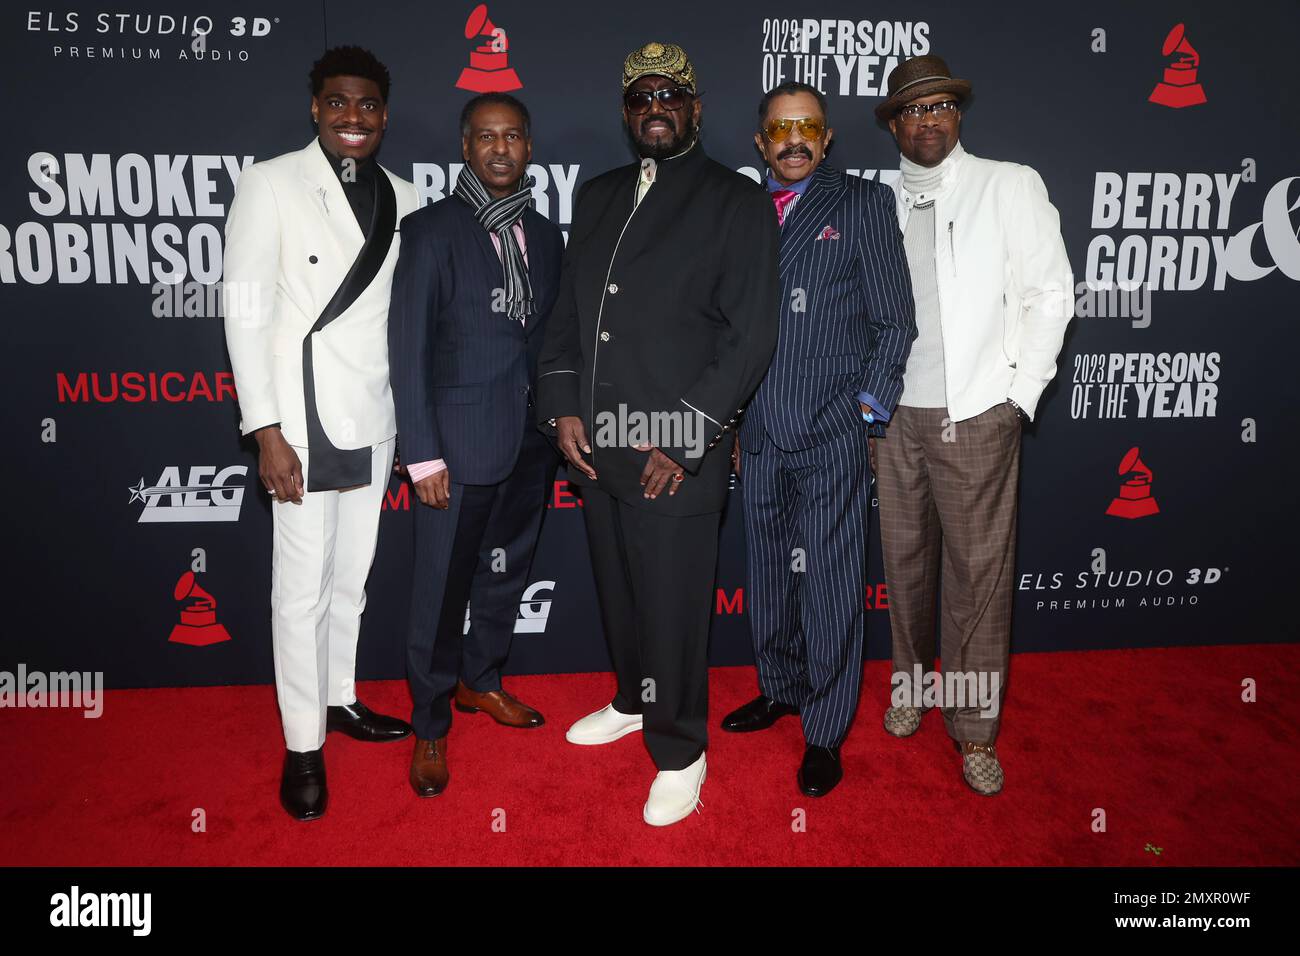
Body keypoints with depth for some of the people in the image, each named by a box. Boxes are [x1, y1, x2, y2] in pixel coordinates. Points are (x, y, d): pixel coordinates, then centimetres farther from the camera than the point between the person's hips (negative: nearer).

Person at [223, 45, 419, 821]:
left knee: (353, 576, 15)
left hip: (375, 417, 5)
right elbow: (246, 311, -8)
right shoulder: (271, 184, -5)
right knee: (303, 585, 2)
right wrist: (266, 430, -14)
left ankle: (340, 700, 33)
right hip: (304, 415, -4)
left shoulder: (404, 200, 8)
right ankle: (304, 744, 16)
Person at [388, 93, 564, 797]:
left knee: (506, 573, 18)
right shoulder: (431, 231, -7)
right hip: (460, 446, -5)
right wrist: (424, 457, -14)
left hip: (530, 445, 6)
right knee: (442, 590, 4)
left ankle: (481, 680, 41)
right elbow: (408, 350, -10)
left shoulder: (544, 236, 10)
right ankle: (430, 726, 23)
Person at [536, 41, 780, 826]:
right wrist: (562, 404, 3)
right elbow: (568, 311, 17)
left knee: (673, 607, 3)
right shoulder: (598, 196, 16)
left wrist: (687, 438, -14)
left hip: (677, 455, -5)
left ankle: (680, 752, 22)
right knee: (620, 593, 17)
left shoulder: (737, 202, -2)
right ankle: (635, 701, 41)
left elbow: (751, 336, -9)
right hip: (596, 444, 5)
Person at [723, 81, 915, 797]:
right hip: (759, 434, 4)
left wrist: (869, 415, -6)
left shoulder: (863, 203, 2)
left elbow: (894, 320, 0)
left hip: (832, 435, -4)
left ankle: (825, 733, 16)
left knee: (831, 587, 1)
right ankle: (780, 689, 35)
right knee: (770, 575, 15)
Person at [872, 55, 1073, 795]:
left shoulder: (1010, 186, 1)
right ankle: (912, 680, 33)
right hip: (893, 413, 3)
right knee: (905, 559, 12)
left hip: (977, 415, -3)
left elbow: (1050, 292, -2)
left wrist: (1020, 395, -7)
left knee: (981, 571, 0)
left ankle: (975, 728, 13)